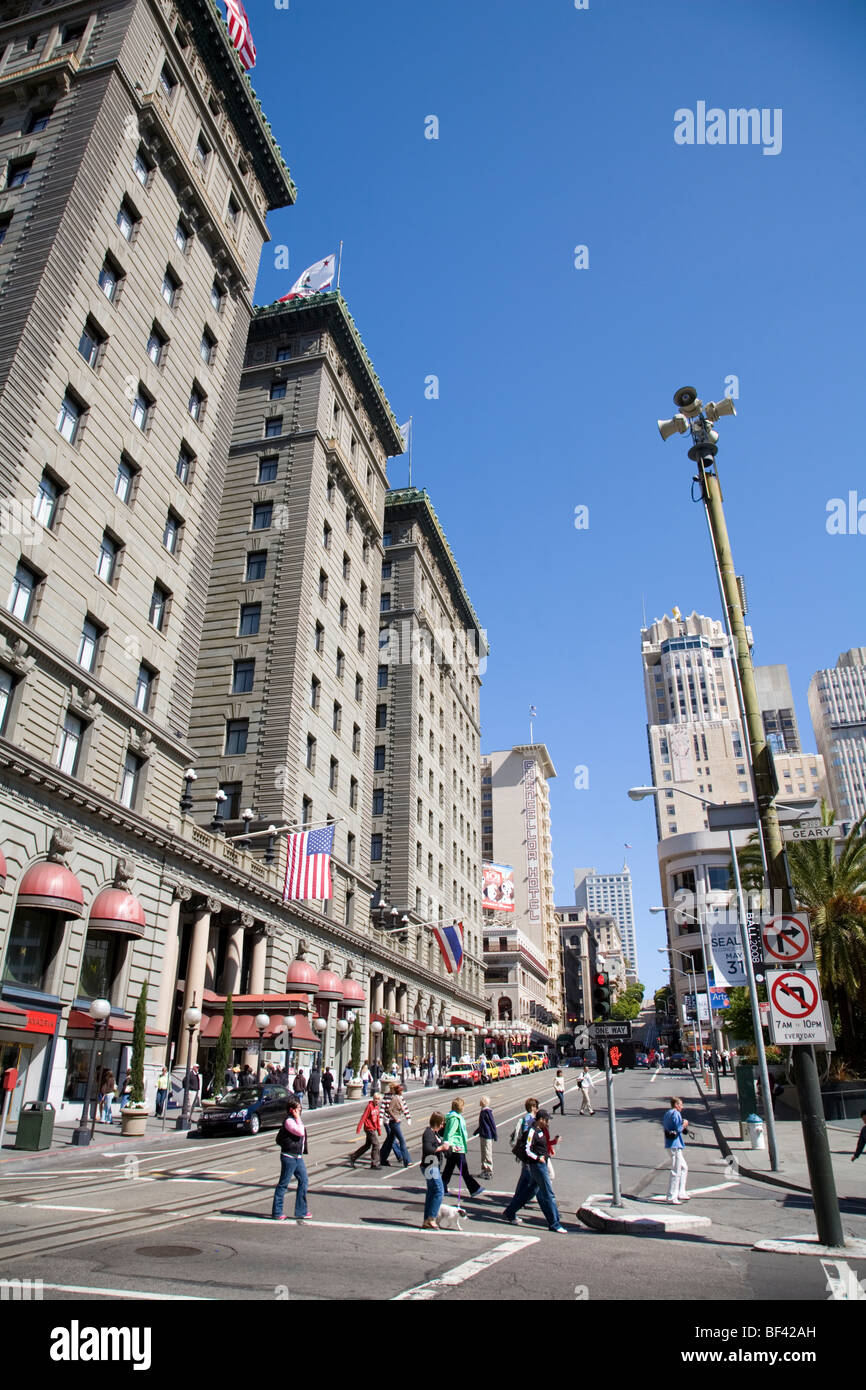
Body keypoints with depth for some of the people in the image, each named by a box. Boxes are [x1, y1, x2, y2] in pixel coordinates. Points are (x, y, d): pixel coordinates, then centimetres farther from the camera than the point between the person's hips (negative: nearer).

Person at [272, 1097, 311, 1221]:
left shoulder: (295, 1119, 13)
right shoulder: (288, 1121, -18)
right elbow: (300, 1132, -27)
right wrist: (298, 1118, -22)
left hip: (298, 1157, 9)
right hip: (289, 1157, -9)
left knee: (303, 1181, 8)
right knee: (283, 1184, 1)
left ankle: (301, 1211, 17)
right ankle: (276, 1213, 12)